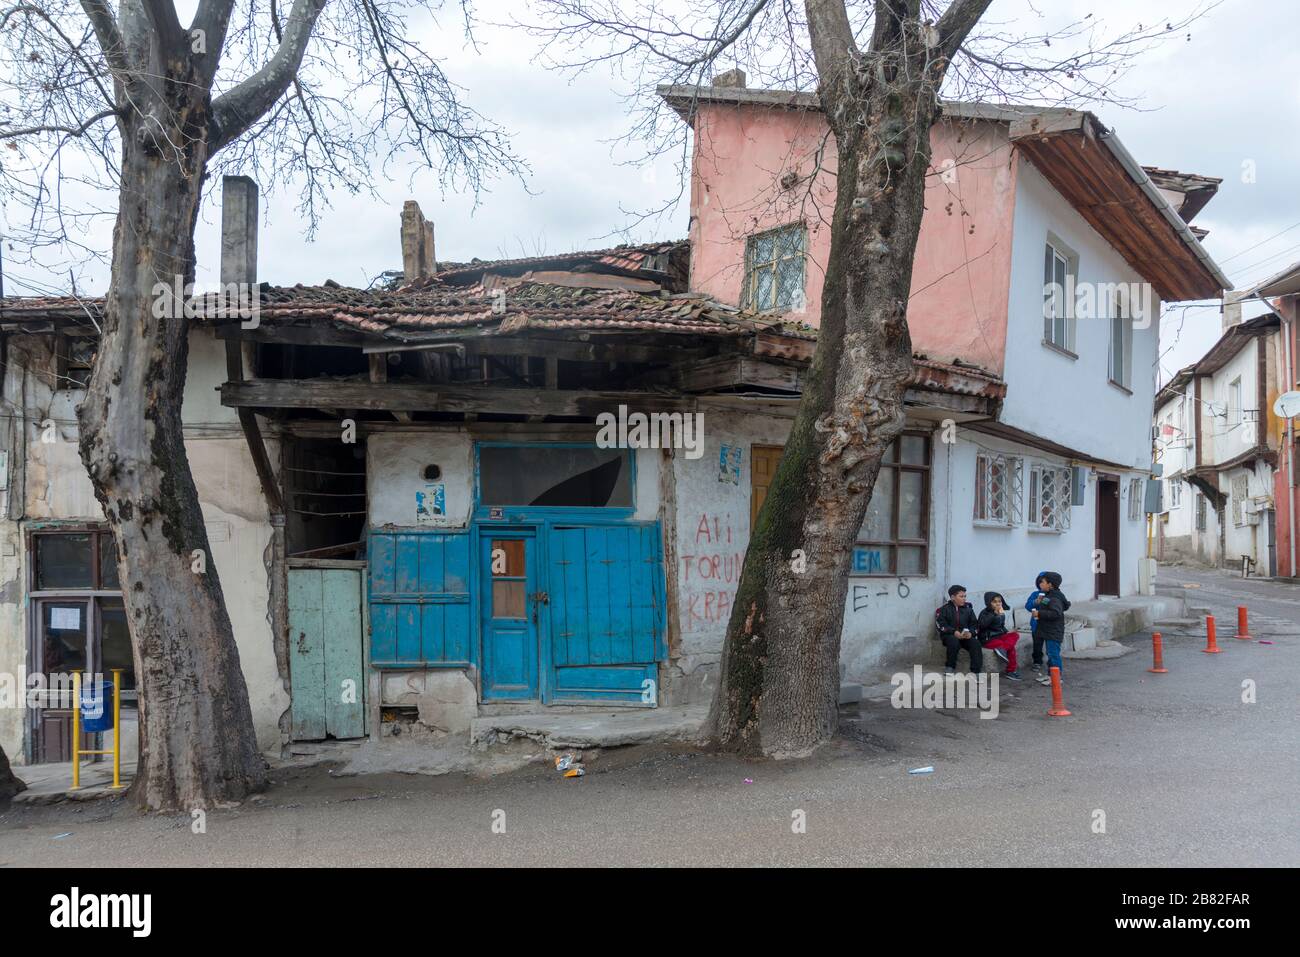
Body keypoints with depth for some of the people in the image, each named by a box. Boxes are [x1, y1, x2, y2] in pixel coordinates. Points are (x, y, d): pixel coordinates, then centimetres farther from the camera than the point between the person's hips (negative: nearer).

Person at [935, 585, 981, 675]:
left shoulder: (968, 608, 8)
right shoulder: (944, 608, 0)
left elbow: (974, 624, 11)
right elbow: (940, 625, -8)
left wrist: (970, 632, -12)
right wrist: (954, 632, -22)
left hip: (965, 636, 3)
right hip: (949, 635, -3)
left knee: (975, 643, -25)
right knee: (954, 641, -35)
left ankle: (976, 671, -27)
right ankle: (950, 667, -15)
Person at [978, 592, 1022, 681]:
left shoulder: (1002, 613, 12)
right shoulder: (985, 613, -9)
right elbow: (983, 624, -29)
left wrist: (1006, 632, 5)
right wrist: (994, 614, -30)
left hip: (999, 636, 7)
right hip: (988, 639, -7)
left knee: (1015, 635, -18)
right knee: (1011, 647, -23)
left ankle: (1002, 648, -33)